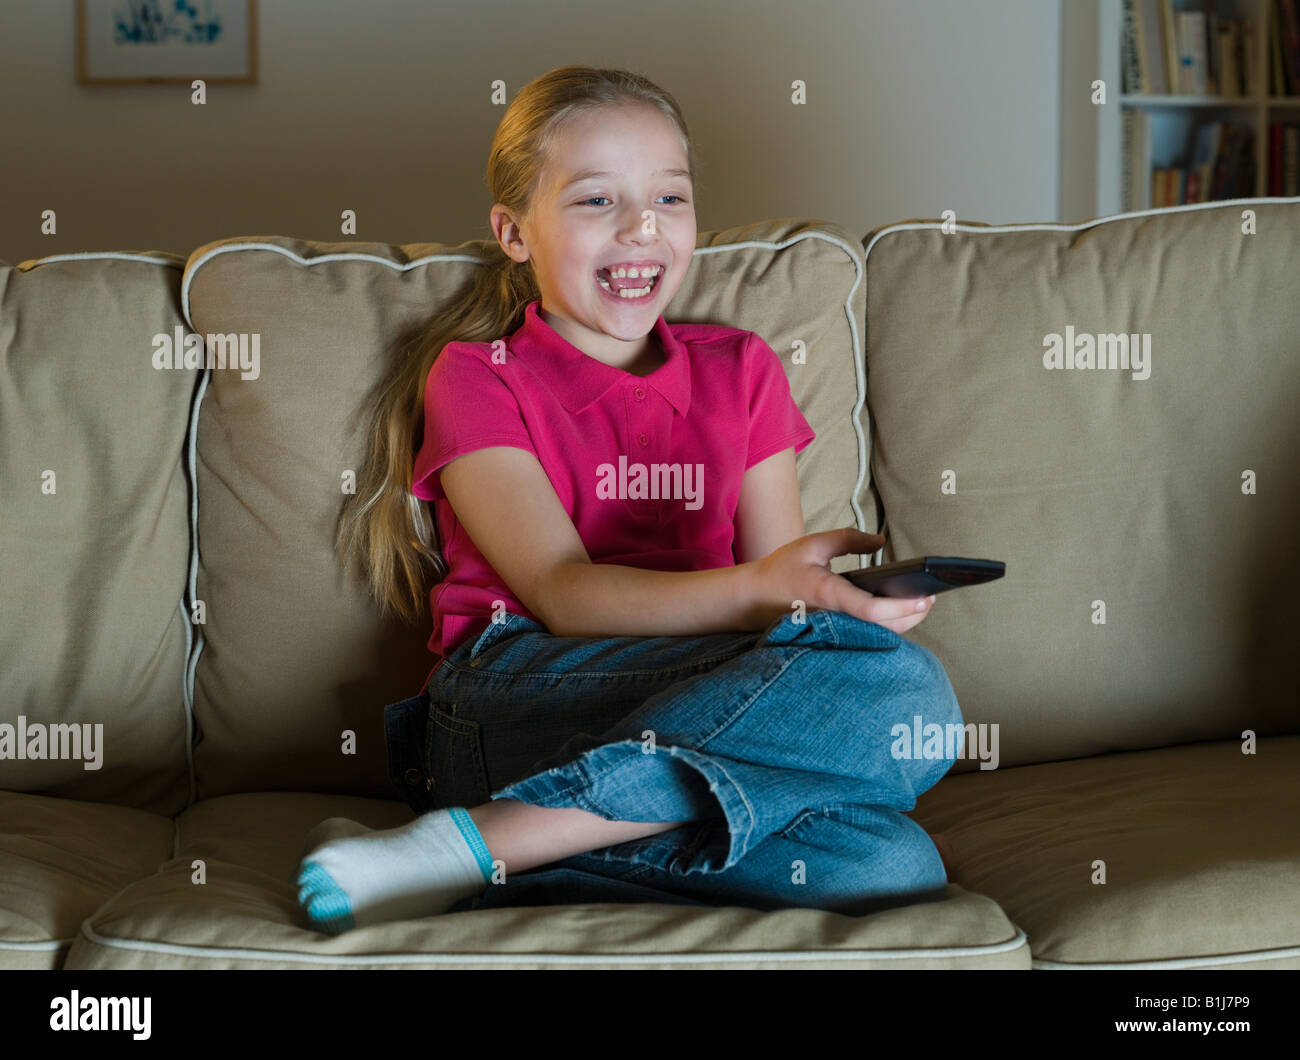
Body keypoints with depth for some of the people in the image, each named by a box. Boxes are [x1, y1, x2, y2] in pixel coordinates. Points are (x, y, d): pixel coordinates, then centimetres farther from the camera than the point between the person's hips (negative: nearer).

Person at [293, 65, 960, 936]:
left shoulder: (740, 371, 21)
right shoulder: (476, 375, 7)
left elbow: (779, 579, 12)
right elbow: (564, 594, -7)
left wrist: (855, 592, -13)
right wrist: (759, 591, -25)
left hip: (695, 716, 5)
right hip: (515, 693, -4)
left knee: (890, 865, -29)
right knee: (899, 688, -28)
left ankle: (482, 857, -26)